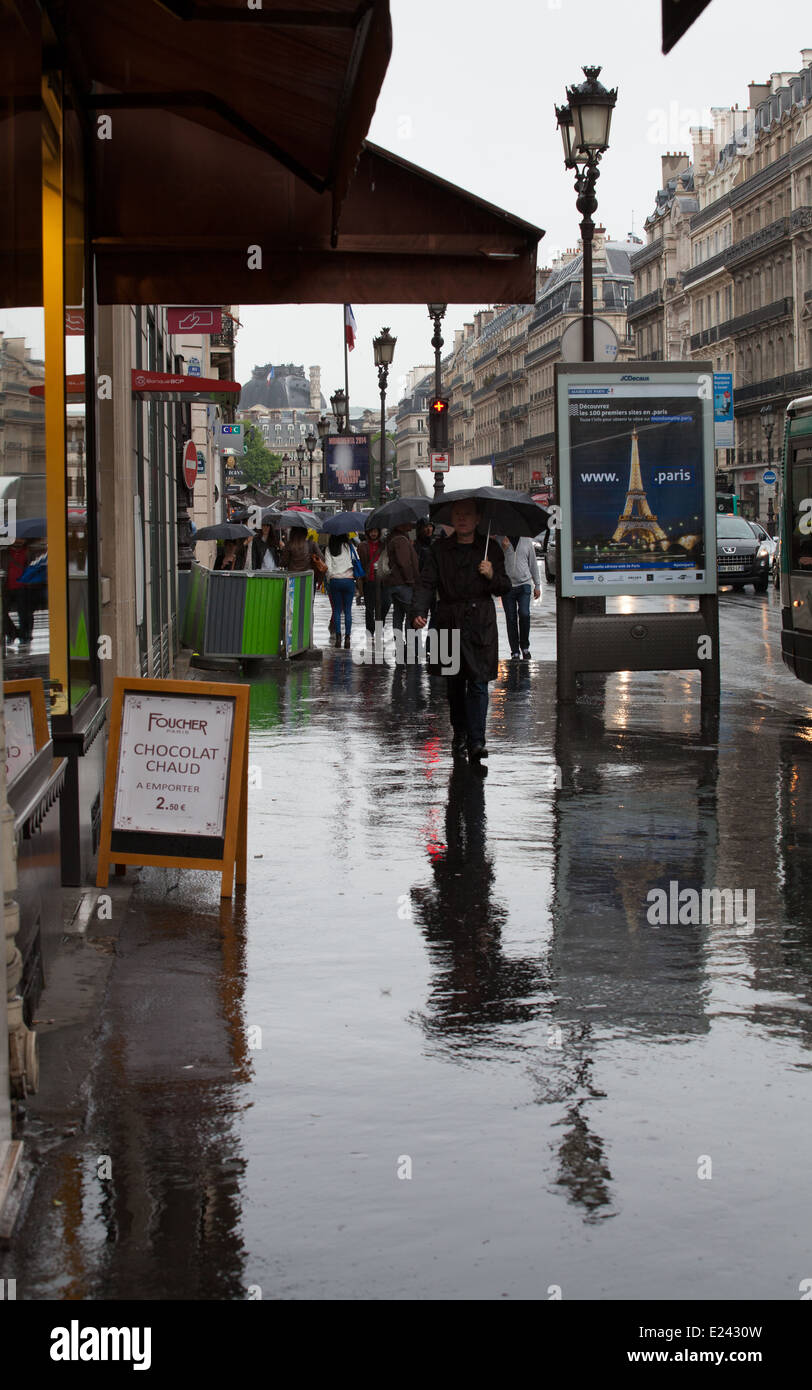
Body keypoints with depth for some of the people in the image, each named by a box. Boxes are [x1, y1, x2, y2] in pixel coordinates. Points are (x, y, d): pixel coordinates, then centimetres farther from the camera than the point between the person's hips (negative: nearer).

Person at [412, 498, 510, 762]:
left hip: (480, 624, -1)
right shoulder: (440, 550, 6)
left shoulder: (490, 549, 6)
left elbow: (505, 589, 8)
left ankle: (476, 741, -12)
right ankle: (459, 733, 25)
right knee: (454, 684, 9)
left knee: (478, 682, -9)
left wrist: (492, 576, -14)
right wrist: (418, 611, -18)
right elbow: (426, 583, -2)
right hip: (449, 622, 1)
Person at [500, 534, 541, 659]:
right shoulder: (501, 541, 3)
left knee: (524, 614, -15)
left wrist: (537, 585, 15)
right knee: (511, 618, 1)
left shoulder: (527, 541, 11)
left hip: (524, 584, 0)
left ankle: (525, 646, 3)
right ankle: (515, 651, 10)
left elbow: (533, 564, 16)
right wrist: (504, 547, -17)